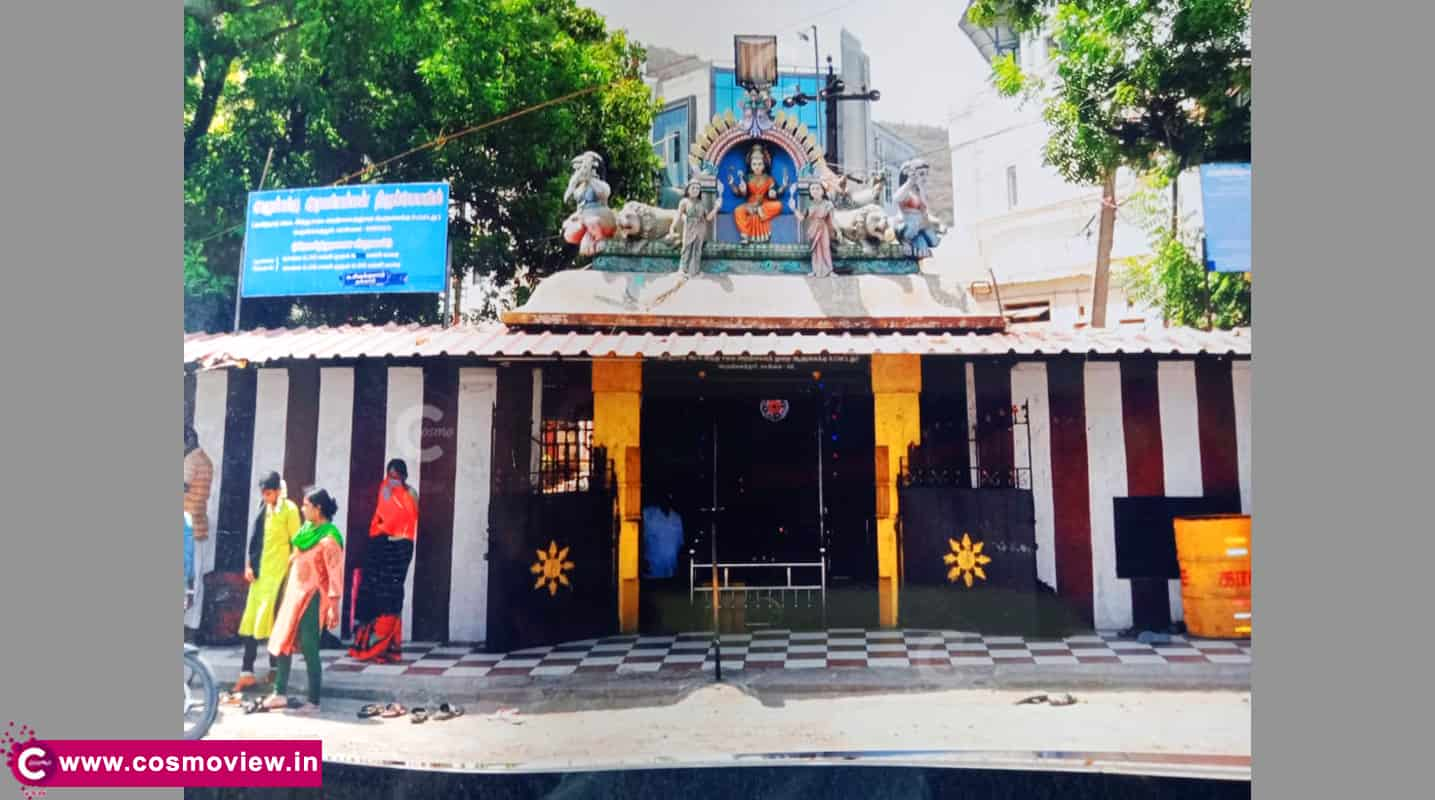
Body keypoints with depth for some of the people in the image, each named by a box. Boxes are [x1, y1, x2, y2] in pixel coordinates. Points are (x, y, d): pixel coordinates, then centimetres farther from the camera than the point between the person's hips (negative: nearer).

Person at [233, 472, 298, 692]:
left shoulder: (289, 509, -8)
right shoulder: (263, 507, 11)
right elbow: (255, 538, 16)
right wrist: (249, 564, 8)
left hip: (278, 571, -6)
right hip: (260, 570, 6)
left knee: (272, 619, -3)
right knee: (251, 619, 3)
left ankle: (274, 668, 9)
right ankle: (247, 672, 6)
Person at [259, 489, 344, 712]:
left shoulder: (328, 538, -18)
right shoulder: (307, 530, 8)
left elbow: (335, 574, -20)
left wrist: (334, 606, -23)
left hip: (312, 598, -9)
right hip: (294, 594, 9)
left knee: (309, 649, -4)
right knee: (283, 642, 13)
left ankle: (314, 701, 6)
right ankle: (279, 694, 25)